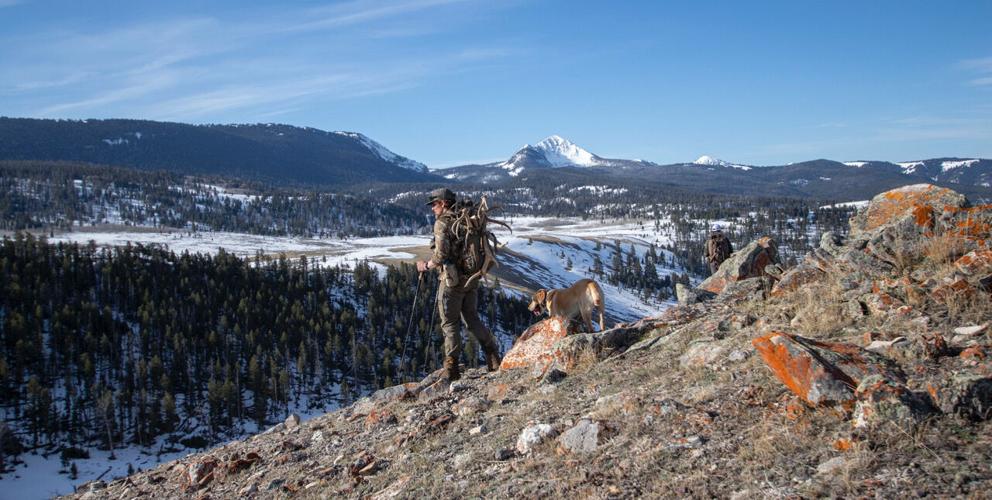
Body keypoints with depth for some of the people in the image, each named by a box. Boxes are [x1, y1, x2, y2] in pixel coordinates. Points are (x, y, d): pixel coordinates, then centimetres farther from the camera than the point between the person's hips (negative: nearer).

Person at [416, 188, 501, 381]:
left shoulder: (442, 222, -12)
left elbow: (441, 254, -21)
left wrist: (426, 265, -4)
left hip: (452, 280, -7)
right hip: (472, 278, 7)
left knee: (450, 322, 3)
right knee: (472, 318, 18)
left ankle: (452, 367, 4)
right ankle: (493, 355, 11)